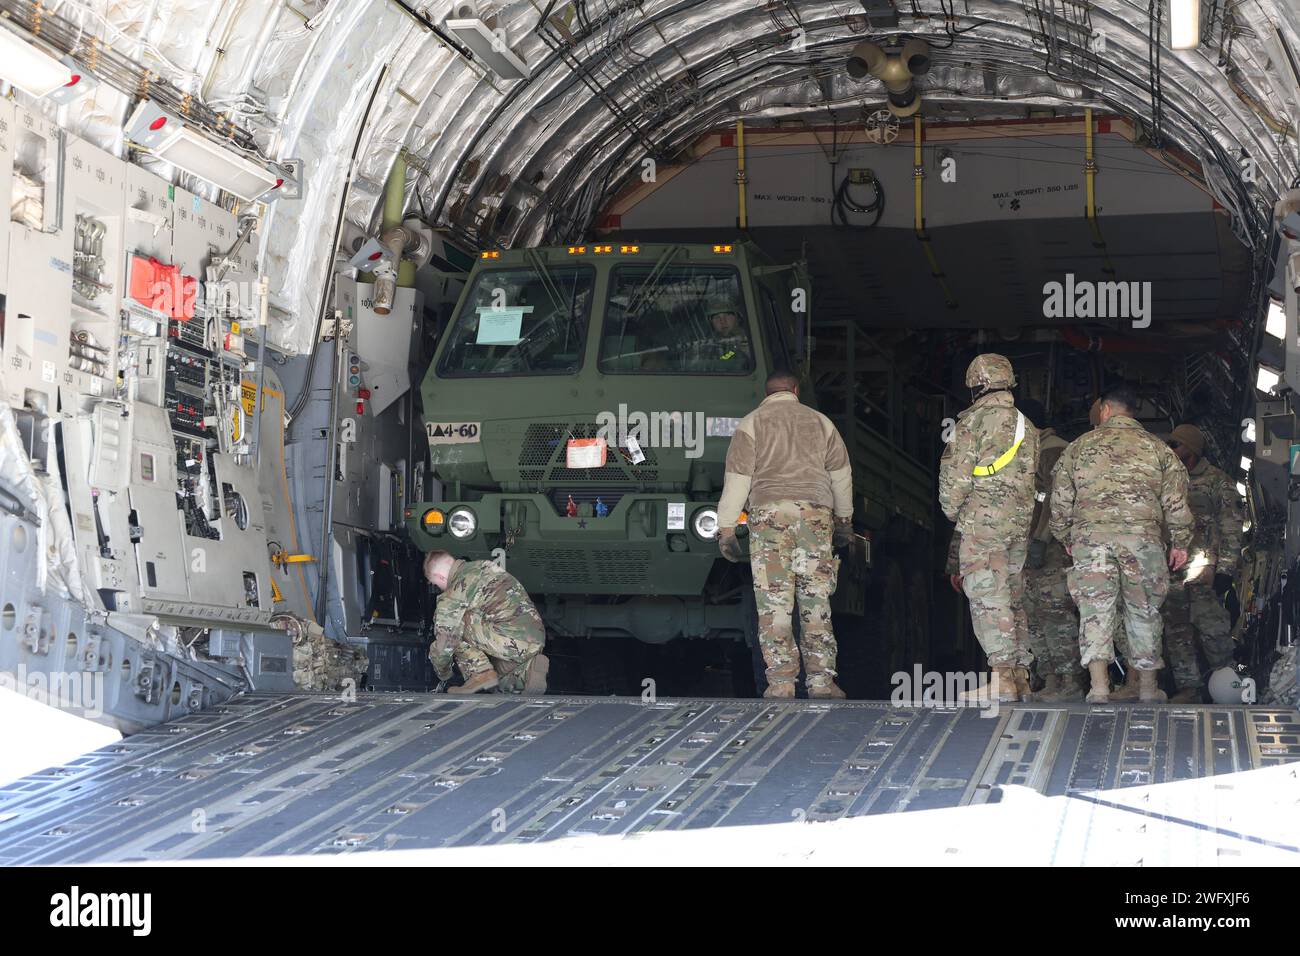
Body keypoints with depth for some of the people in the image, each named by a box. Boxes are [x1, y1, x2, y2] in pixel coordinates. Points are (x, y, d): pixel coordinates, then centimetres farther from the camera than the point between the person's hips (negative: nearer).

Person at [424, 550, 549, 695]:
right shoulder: (483, 565, 21)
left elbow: (443, 646, 0)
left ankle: (481, 674, -4)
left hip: (512, 641, -9)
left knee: (455, 623, 1)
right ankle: (529, 669, 3)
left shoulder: (453, 593, -3)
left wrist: (443, 674, 21)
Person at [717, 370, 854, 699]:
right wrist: (844, 520, 31)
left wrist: (726, 528, 2)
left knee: (774, 601, -3)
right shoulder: (819, 421, 17)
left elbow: (737, 478, 1)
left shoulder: (752, 423, 8)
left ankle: (781, 684, -8)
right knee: (816, 599, 5)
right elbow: (841, 473, 21)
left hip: (770, 513, -2)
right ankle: (821, 680, 0)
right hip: (816, 512, 2)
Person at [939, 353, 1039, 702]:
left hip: (983, 520, -7)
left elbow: (957, 473, -10)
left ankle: (1002, 678, -15)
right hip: (1021, 522, 7)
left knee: (988, 597, -9)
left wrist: (952, 510, 4)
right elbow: (1035, 476, 16)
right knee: (1014, 597, 12)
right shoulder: (1027, 425, 16)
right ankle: (1021, 676, 13)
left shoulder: (974, 419, -7)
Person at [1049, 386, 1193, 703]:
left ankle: (1098, 686, -12)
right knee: (1144, 611, 10)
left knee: (1095, 610, -1)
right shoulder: (1156, 447, 11)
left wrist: (1065, 537, 24)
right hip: (1142, 536, 1)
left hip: (1090, 537, 0)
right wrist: (1180, 542, 14)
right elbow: (1176, 501, 6)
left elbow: (1060, 500, 12)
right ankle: (1148, 687, 16)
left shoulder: (1079, 447, 11)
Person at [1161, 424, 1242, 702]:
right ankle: (1188, 688, 10)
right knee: (1176, 630, 5)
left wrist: (1225, 570, -12)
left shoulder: (1218, 481, 0)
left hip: (1203, 568, -6)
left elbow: (1231, 529, -5)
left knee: (1210, 627, -11)